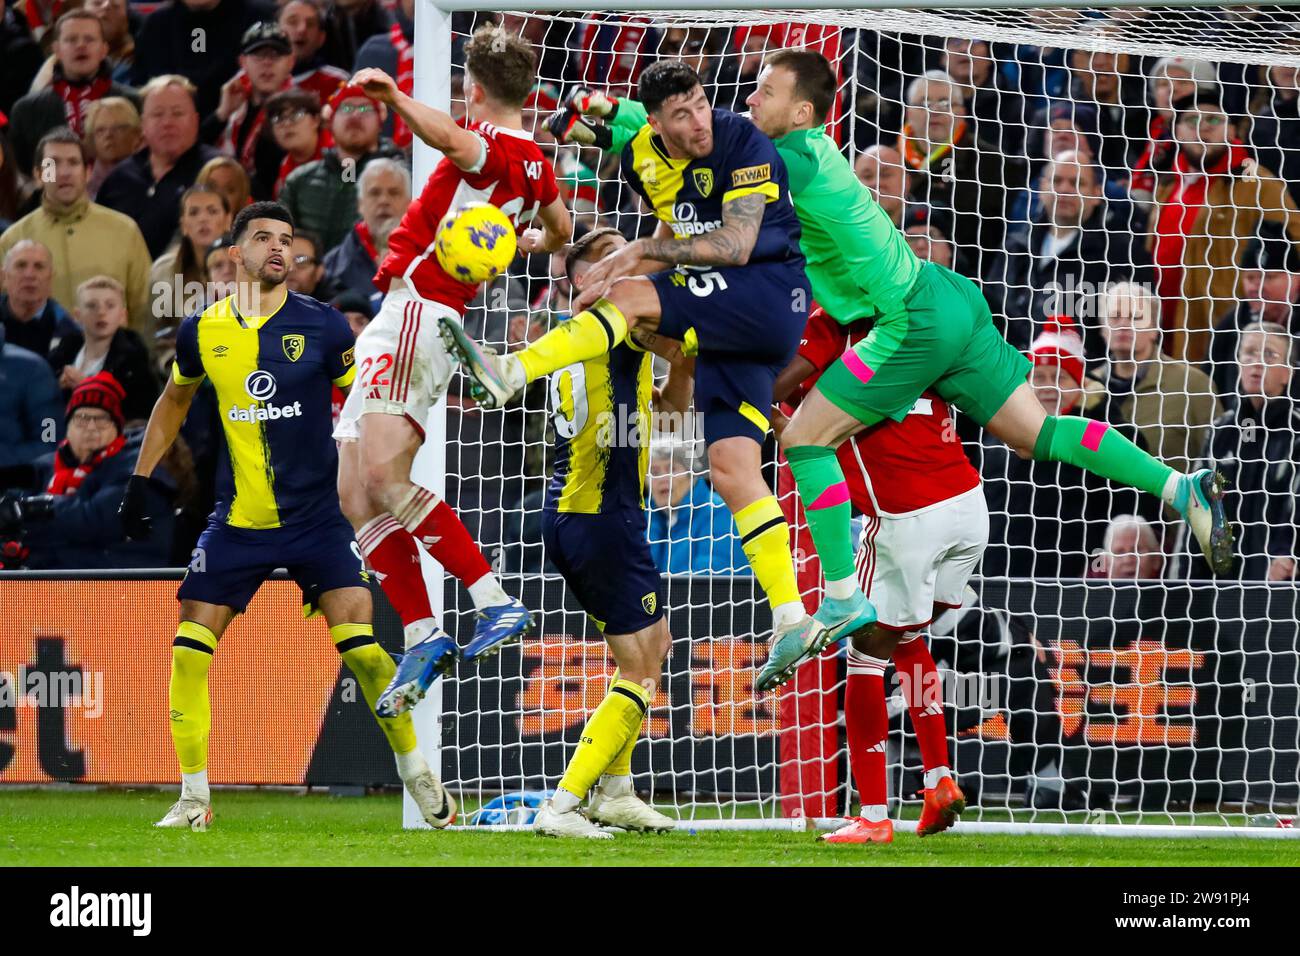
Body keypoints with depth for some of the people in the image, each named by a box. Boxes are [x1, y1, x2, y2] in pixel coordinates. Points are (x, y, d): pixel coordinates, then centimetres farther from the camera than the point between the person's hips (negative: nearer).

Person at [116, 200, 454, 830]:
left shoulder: (322, 326, -6)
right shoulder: (202, 331, 2)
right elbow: (175, 400, 20)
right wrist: (140, 481, 19)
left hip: (316, 516, -2)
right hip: (238, 519, 3)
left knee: (361, 646, -12)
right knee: (189, 648, -5)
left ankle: (417, 776, 5)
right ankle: (194, 797, 7)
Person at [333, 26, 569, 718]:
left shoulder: (493, 146, -9)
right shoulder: (535, 162, 19)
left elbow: (453, 140, -36)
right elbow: (559, 230, 41)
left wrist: (395, 98, -53)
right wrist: (524, 244, 63)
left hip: (417, 310, -10)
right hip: (396, 324, 10)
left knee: (383, 480, -22)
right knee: (355, 497, 6)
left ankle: (497, 603, -22)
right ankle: (421, 634, 4)